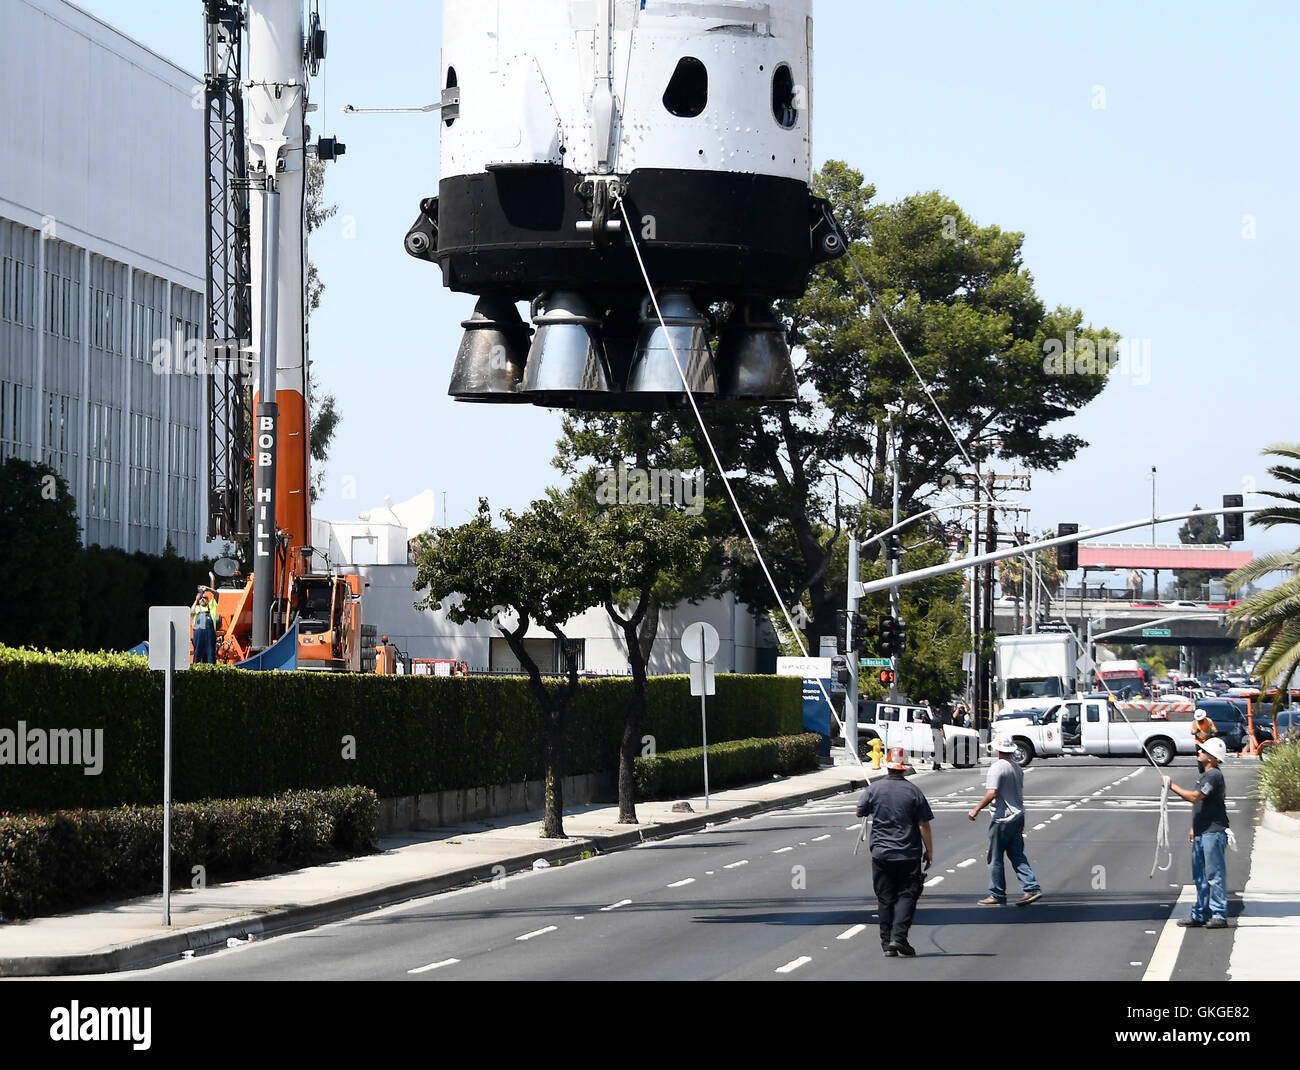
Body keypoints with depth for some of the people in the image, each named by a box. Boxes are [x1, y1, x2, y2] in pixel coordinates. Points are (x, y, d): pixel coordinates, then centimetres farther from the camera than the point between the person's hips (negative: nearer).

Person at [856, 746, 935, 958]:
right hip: (909, 854, -2)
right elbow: (924, 825, -5)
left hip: (881, 853, 2)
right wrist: (929, 851, 4)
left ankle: (887, 942, 6)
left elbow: (860, 813, 11)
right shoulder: (914, 791, -6)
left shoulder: (874, 788, -3)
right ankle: (898, 936, -11)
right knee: (907, 895, 5)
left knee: (885, 898, 8)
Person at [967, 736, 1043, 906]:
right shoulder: (1017, 768, 11)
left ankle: (997, 895, 7)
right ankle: (1031, 888, 1)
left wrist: (976, 810, -13)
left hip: (1003, 818, -8)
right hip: (1018, 815, 8)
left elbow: (992, 793, -22)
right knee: (1016, 854, 11)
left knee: (995, 857, 2)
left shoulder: (997, 768, -14)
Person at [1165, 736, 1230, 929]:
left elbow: (1195, 797, -23)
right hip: (1202, 833, 11)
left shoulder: (1214, 776, -15)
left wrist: (1172, 786, -14)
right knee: (1200, 876, 13)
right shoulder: (1205, 775, 18)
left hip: (1213, 833, -11)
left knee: (1215, 875, -8)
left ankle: (1219, 915, -5)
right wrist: (1194, 828, 24)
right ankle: (1200, 915, 19)